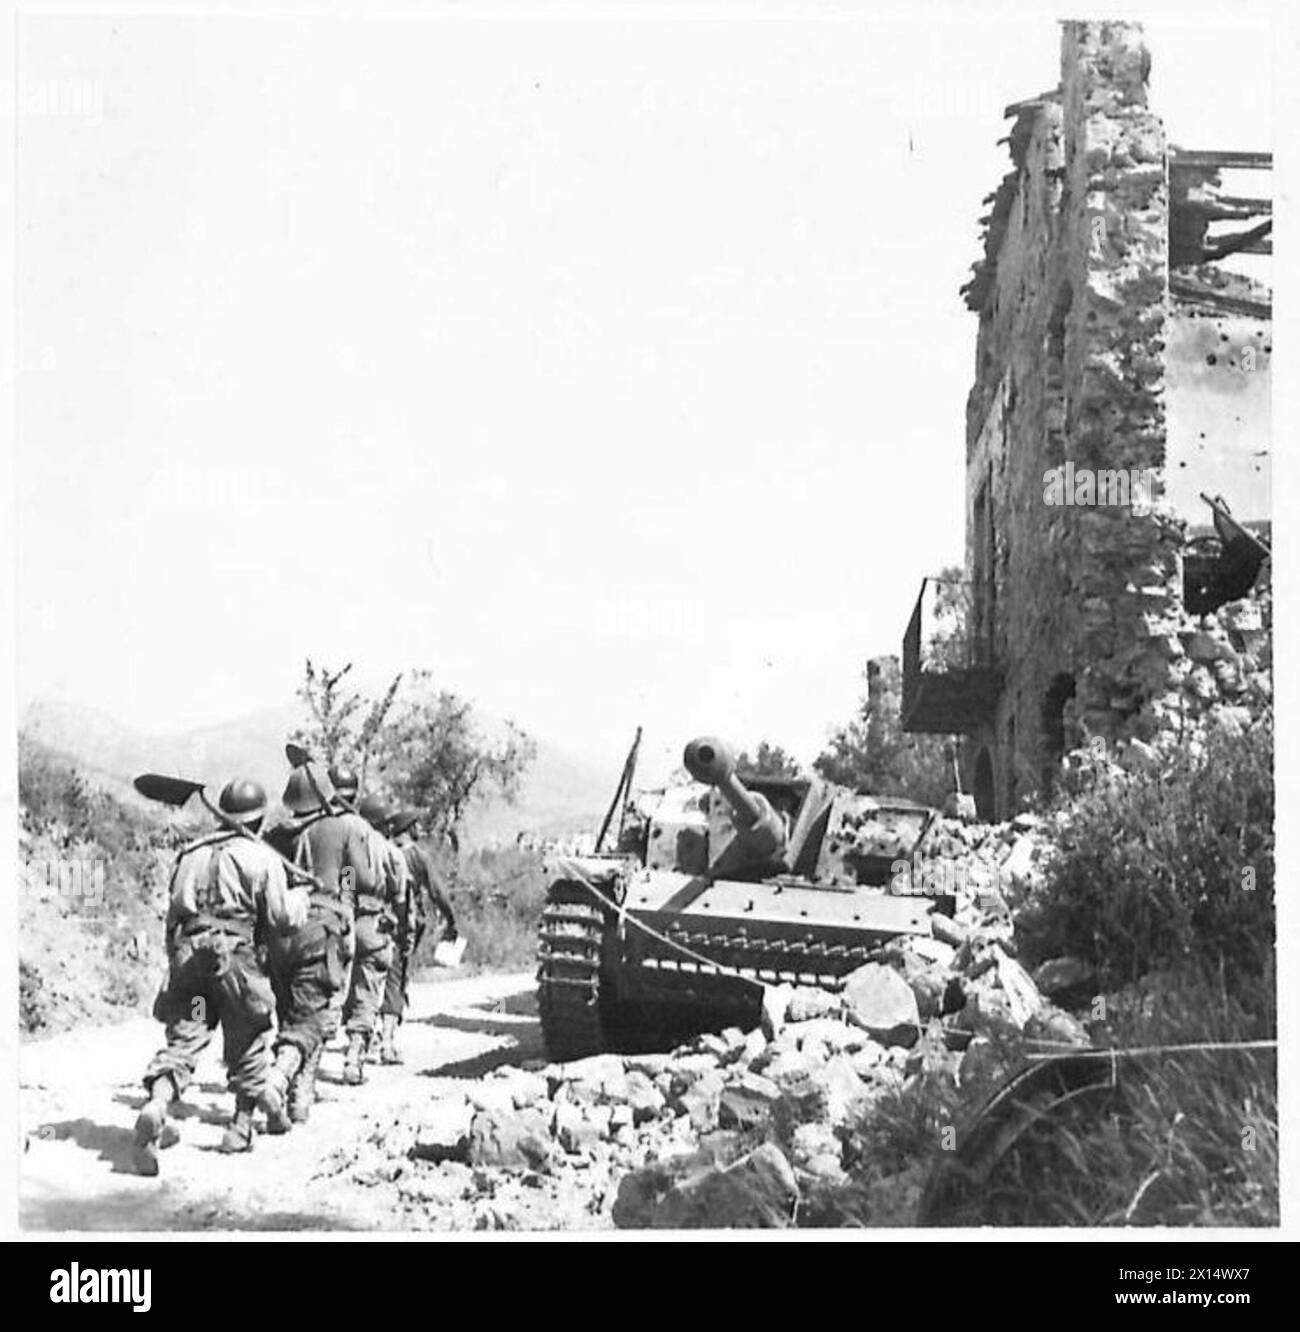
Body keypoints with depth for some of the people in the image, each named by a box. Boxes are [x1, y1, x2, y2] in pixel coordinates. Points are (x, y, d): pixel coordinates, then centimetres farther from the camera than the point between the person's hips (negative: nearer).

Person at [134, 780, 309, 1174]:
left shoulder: (191, 852, 18)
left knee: (182, 1039, 0)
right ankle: (241, 1125, 21)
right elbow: (282, 918, 0)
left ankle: (156, 1107, -25)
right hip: (234, 954, -4)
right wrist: (300, 896, 20)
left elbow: (173, 910, 21)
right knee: (247, 1040, 14)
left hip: (186, 952, 4)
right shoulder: (262, 857, 2)